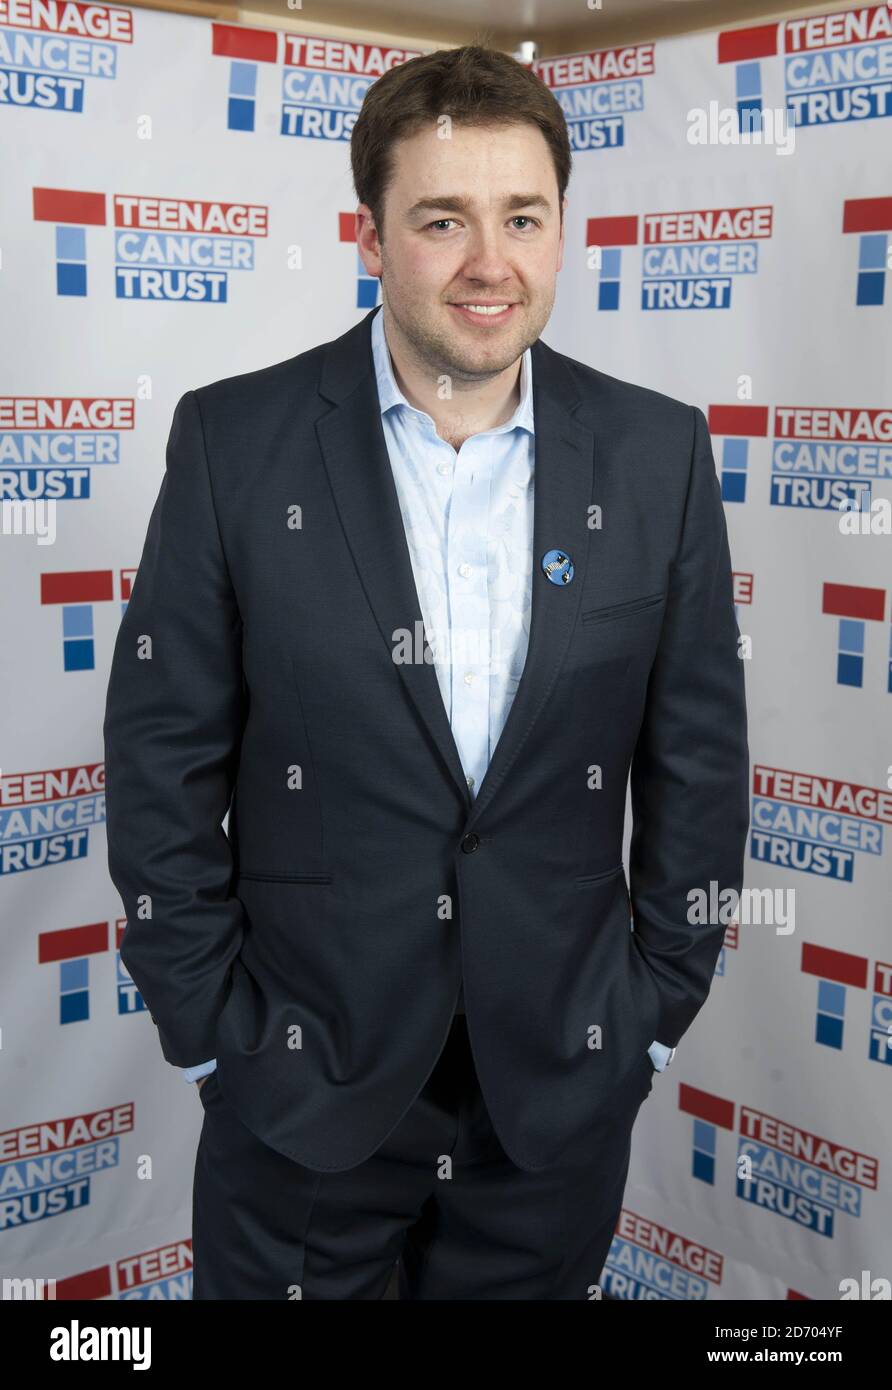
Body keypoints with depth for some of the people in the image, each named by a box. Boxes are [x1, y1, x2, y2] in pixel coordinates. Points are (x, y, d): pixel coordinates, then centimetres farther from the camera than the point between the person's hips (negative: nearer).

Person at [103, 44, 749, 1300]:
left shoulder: (657, 453, -4)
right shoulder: (235, 441, -9)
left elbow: (699, 758, 1)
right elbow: (164, 758, -5)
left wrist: (655, 1017, 2)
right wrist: (210, 1031, -5)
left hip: (562, 1091, 2)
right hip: (301, 1089, -1)